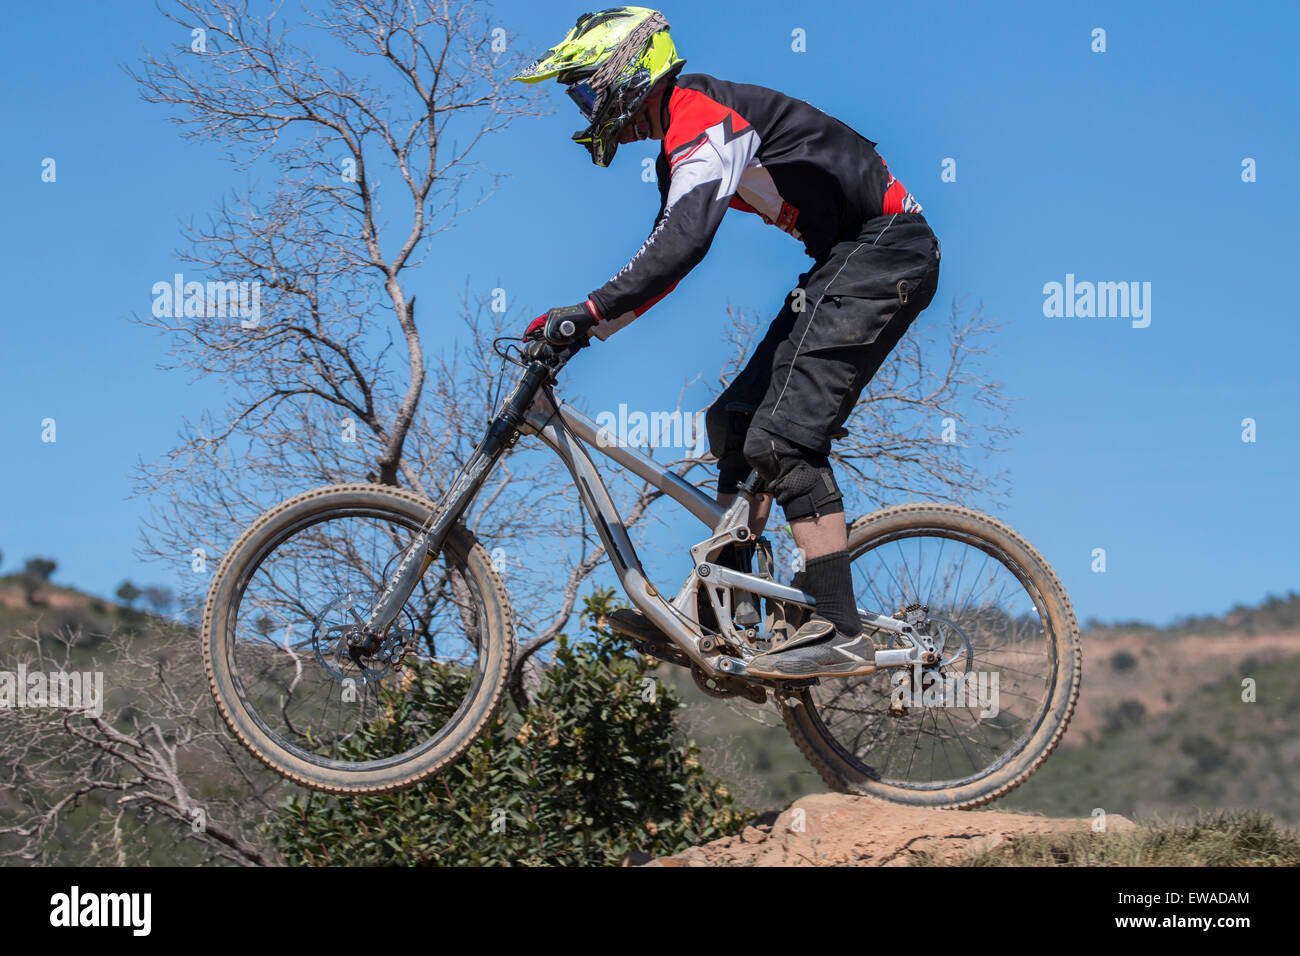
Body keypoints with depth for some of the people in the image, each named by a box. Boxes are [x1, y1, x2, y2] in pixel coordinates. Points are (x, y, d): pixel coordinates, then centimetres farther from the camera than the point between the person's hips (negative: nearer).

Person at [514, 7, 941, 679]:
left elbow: (684, 242, -29)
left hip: (885, 250, -11)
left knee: (782, 437, -17)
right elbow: (663, 258, 23)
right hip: (851, 260, 11)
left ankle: (840, 635, -19)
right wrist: (577, 329, 14)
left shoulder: (702, 115, -16)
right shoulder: (680, 144, 18)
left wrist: (589, 313, -29)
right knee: (736, 421, 10)